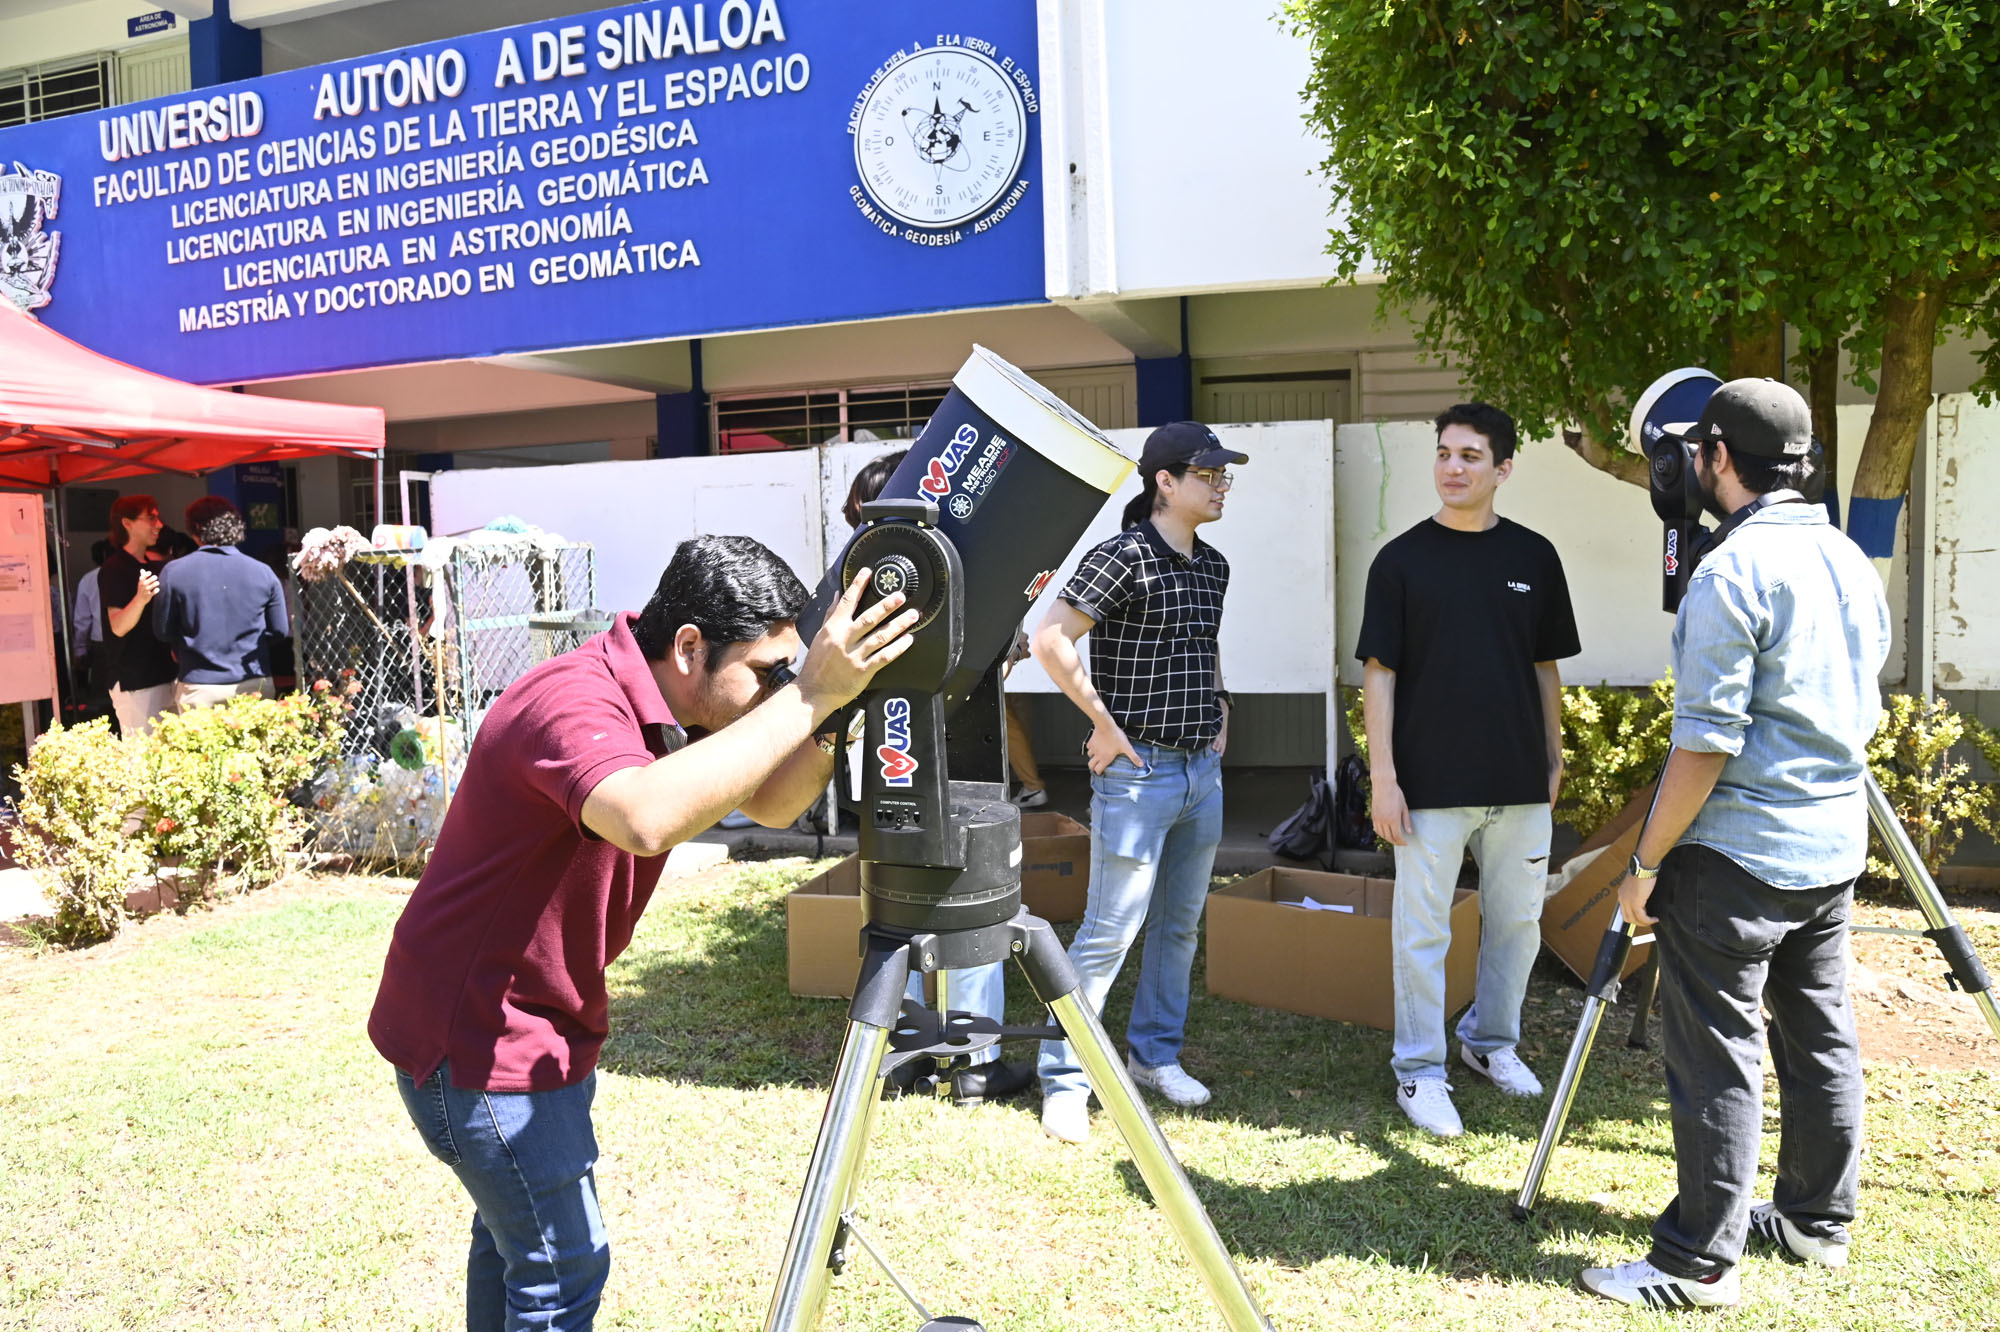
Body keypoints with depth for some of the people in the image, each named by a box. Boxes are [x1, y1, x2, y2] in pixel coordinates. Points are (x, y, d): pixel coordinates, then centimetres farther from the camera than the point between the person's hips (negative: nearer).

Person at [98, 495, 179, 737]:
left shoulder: (151, 566, 16)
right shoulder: (114, 569, -11)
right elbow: (118, 626, -22)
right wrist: (140, 598, -37)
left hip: (162, 676, 9)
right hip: (134, 682, -8)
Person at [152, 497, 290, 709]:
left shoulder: (173, 572, -5)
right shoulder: (263, 572, -2)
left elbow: (163, 632, 3)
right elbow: (280, 631, 3)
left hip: (198, 687, -1)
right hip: (254, 684, 1)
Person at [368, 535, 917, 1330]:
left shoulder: (670, 706, -1)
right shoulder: (575, 702, -30)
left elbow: (771, 803, 3)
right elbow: (647, 817, -51)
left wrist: (838, 713, -15)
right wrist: (807, 697, -47)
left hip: (538, 1019, 10)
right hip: (475, 1038, -10)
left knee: (518, 1222, 25)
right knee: (564, 1264, -2)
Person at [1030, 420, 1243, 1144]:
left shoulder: (1212, 565, 11)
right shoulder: (1123, 556, -13)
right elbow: (1050, 640, -20)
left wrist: (1218, 712, 16)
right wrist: (1104, 723, -16)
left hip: (1203, 768, 8)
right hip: (1139, 770, -8)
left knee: (1180, 923, 15)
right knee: (1109, 931, -4)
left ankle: (1155, 1054, 31)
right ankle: (1063, 1082, 7)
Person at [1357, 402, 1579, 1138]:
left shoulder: (1533, 556, 6)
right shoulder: (1401, 559, -3)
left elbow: (1546, 665, 13)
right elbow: (1379, 671, -4)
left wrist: (1554, 754, 12)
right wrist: (1383, 774, -9)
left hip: (1520, 780, 4)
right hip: (1430, 781, -3)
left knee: (1517, 920, 14)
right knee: (1421, 930, 3)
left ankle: (1493, 1040, 34)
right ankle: (1419, 1069, 15)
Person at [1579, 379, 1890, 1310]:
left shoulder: (1731, 574, -17)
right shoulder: (1853, 562, 9)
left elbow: (1706, 744, -20)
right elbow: (1862, 709, 19)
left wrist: (1646, 863, -14)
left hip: (1738, 852, -9)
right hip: (1836, 847, 9)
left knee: (1716, 1055, -3)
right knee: (1821, 1039, 17)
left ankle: (1700, 1262, 4)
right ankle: (1817, 1222, 30)